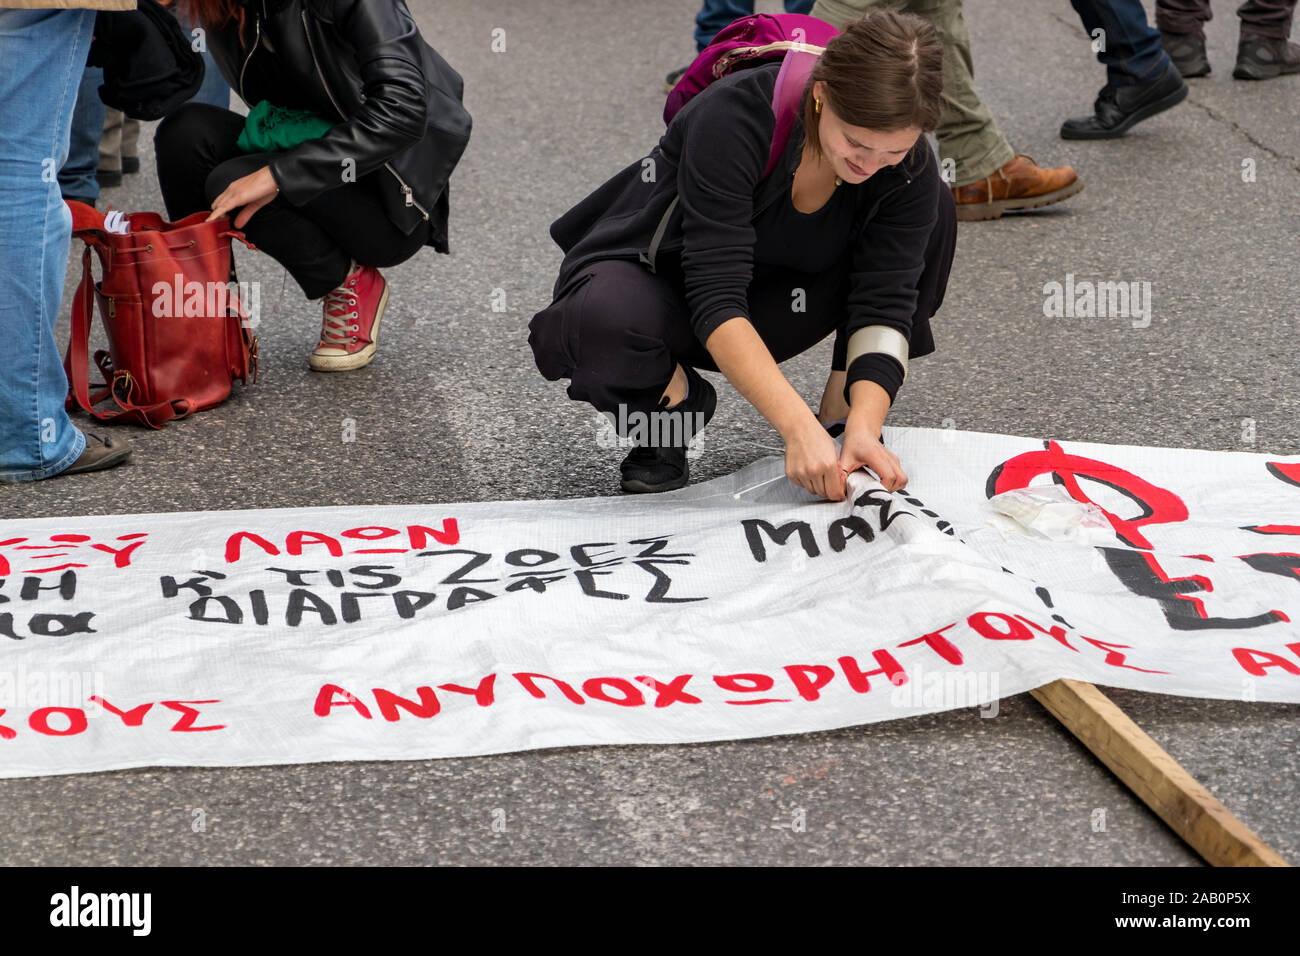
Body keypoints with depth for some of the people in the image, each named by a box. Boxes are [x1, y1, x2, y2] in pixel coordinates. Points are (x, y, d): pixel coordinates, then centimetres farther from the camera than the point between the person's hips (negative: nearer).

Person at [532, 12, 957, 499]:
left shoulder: (908, 166, -20)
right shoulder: (733, 117, -34)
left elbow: (884, 300, -21)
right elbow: (715, 299, -39)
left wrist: (864, 427, -38)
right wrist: (798, 427, -47)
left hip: (771, 302, 4)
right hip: (652, 274, -4)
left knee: (935, 209, -17)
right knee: (607, 322, -41)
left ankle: (841, 410, -8)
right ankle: (675, 397, -5)